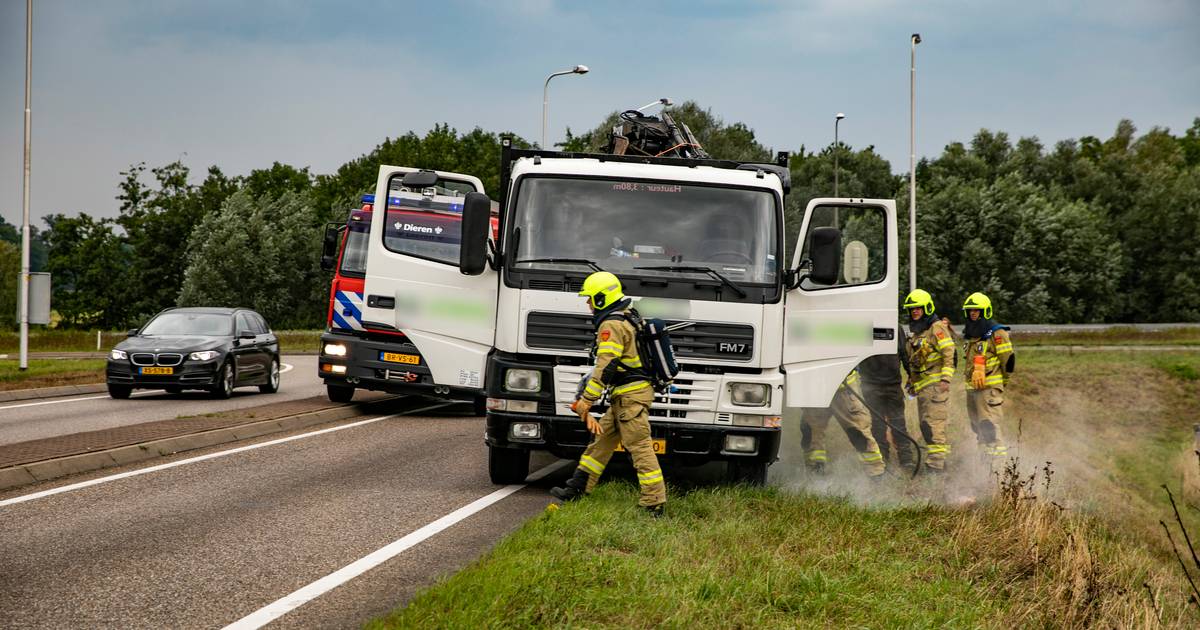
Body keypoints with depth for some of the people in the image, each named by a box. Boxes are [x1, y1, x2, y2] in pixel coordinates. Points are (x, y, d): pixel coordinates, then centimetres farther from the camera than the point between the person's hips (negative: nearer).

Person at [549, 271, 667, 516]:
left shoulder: (611, 326, -14)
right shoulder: (623, 321, 19)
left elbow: (606, 367, -21)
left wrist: (587, 400, -19)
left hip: (631, 395, -11)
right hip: (624, 397, 11)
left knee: (639, 447, -10)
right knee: (601, 440, 15)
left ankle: (654, 503, -11)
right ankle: (576, 490, 21)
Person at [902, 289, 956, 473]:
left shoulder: (937, 328, -6)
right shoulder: (916, 333, 22)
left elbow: (949, 354, -14)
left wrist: (945, 378, -22)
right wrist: (911, 381, 26)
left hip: (936, 384, -9)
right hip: (922, 387, 9)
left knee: (933, 424, -15)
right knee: (926, 425, 10)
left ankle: (935, 463, -19)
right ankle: (940, 462, 15)